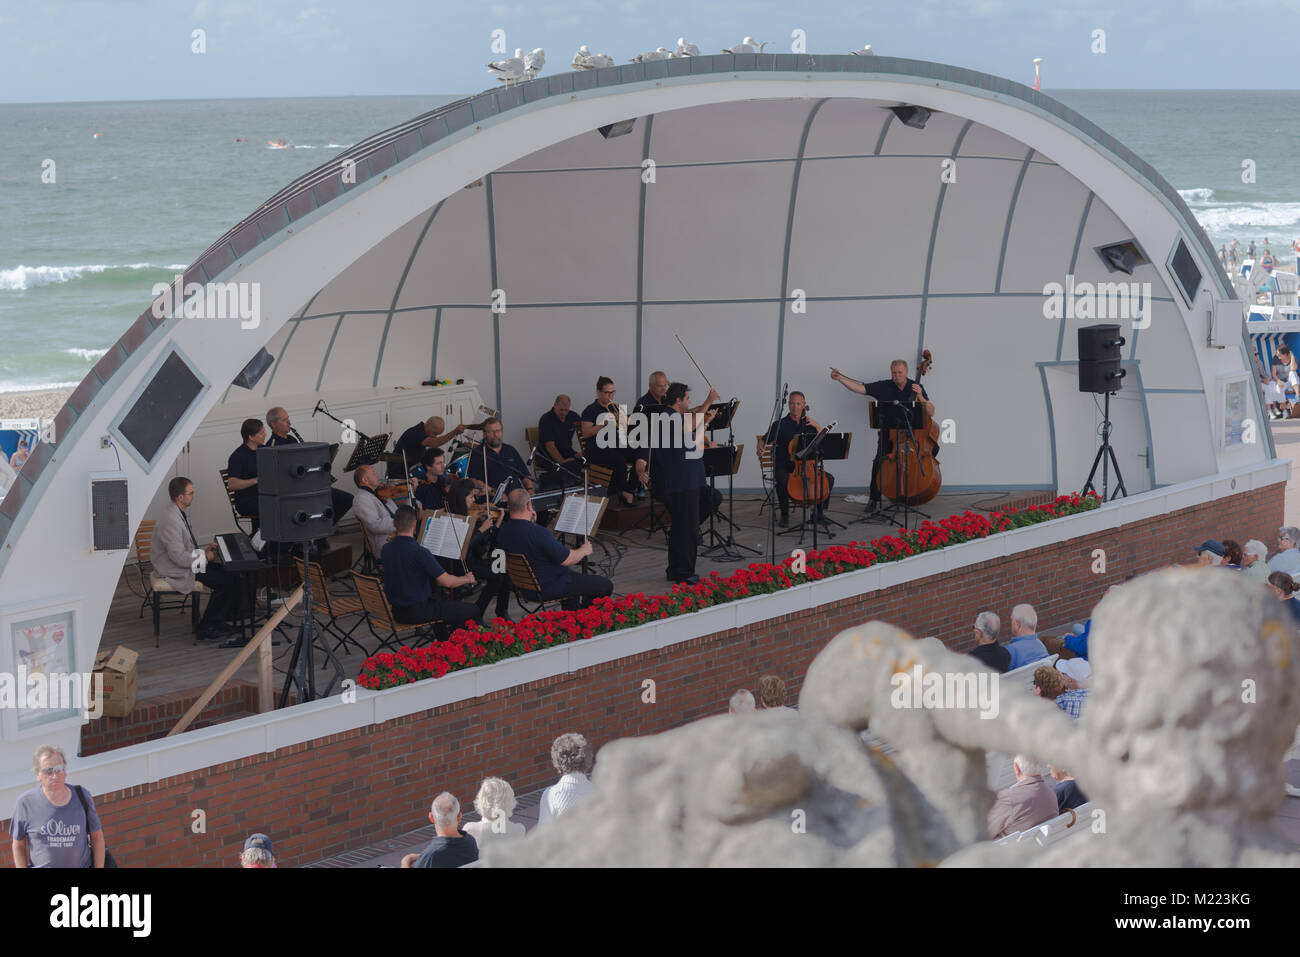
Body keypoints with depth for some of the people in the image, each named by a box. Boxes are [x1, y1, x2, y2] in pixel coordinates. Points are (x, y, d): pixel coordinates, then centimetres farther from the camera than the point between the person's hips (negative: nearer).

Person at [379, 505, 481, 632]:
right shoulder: (420, 552, -24)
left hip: (395, 611, 8)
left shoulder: (386, 550, -2)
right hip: (416, 612, -8)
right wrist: (467, 579, -2)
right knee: (471, 611, -1)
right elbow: (447, 582, -21)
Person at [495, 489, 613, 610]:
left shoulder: (503, 531, -6)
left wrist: (531, 523, 5)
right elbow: (566, 560, -23)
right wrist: (584, 550, -4)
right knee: (605, 585, 1)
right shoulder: (537, 532, -32)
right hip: (548, 588, -9)